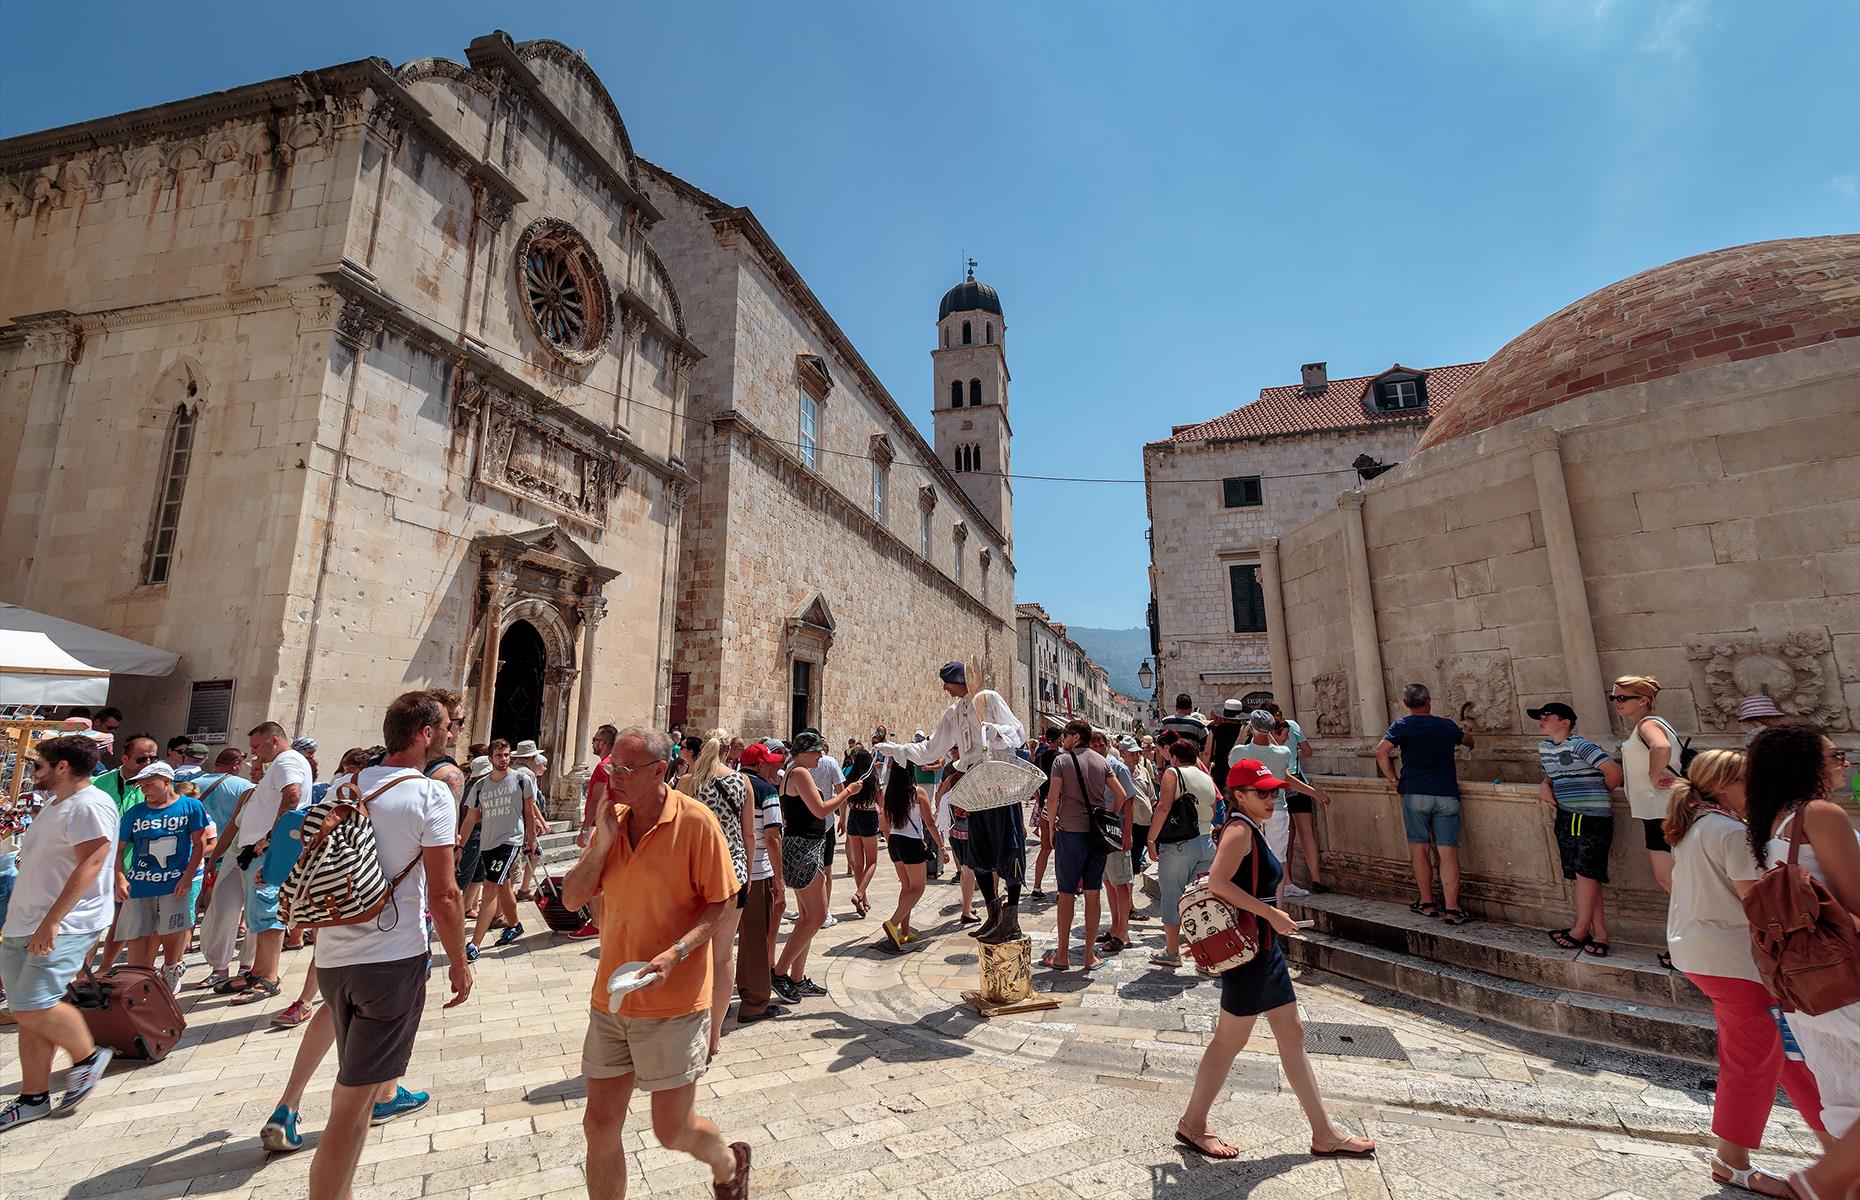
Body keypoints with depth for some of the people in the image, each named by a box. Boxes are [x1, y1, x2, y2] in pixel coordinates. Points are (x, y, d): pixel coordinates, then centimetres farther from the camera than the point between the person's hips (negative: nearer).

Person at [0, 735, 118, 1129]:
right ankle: (33, 1098, 19)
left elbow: (90, 864, -25)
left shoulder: (90, 805, -16)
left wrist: (51, 921, -27)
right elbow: (37, 868, 25)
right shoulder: (53, 805, 17)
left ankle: (88, 1056, 9)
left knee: (33, 1008, -14)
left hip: (64, 927, -10)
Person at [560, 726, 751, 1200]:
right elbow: (572, 898, 1)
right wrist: (603, 839, -13)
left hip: (673, 1003, -5)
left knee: (672, 1130, 8)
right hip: (610, 999, 5)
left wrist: (676, 952, -25)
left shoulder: (694, 821, -16)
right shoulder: (613, 821, 2)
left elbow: (720, 903, -12)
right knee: (599, 1124, 12)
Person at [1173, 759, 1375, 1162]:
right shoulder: (1240, 829, -18)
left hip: (1267, 947, 10)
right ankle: (1192, 1125, 19)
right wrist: (1271, 914, -24)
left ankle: (1324, 1134, 30)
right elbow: (1218, 882, -29)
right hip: (1247, 947, -10)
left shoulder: (1252, 830, 12)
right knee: (1231, 1040, 3)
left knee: (1292, 1037, 17)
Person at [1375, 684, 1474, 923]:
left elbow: (1381, 752, -12)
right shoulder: (1447, 725, 12)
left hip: (1415, 793, -2)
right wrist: (1462, 736, 59)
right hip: (1447, 794, 2)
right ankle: (1452, 909, -2)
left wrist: (1393, 780, 0)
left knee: (1419, 848, 8)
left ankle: (1427, 903, 15)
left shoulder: (1403, 725, 1)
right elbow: (1468, 740, 35)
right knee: (1448, 851, 0)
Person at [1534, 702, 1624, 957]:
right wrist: (1545, 784, 4)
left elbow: (1614, 771, -19)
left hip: (1593, 818, -8)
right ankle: (1599, 931, 15)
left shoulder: (1579, 745, -15)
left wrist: (1597, 794, -2)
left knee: (1586, 872, -4)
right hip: (1566, 817, 8)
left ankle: (1581, 929, 7)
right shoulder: (1544, 746, 10)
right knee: (1582, 876, 9)